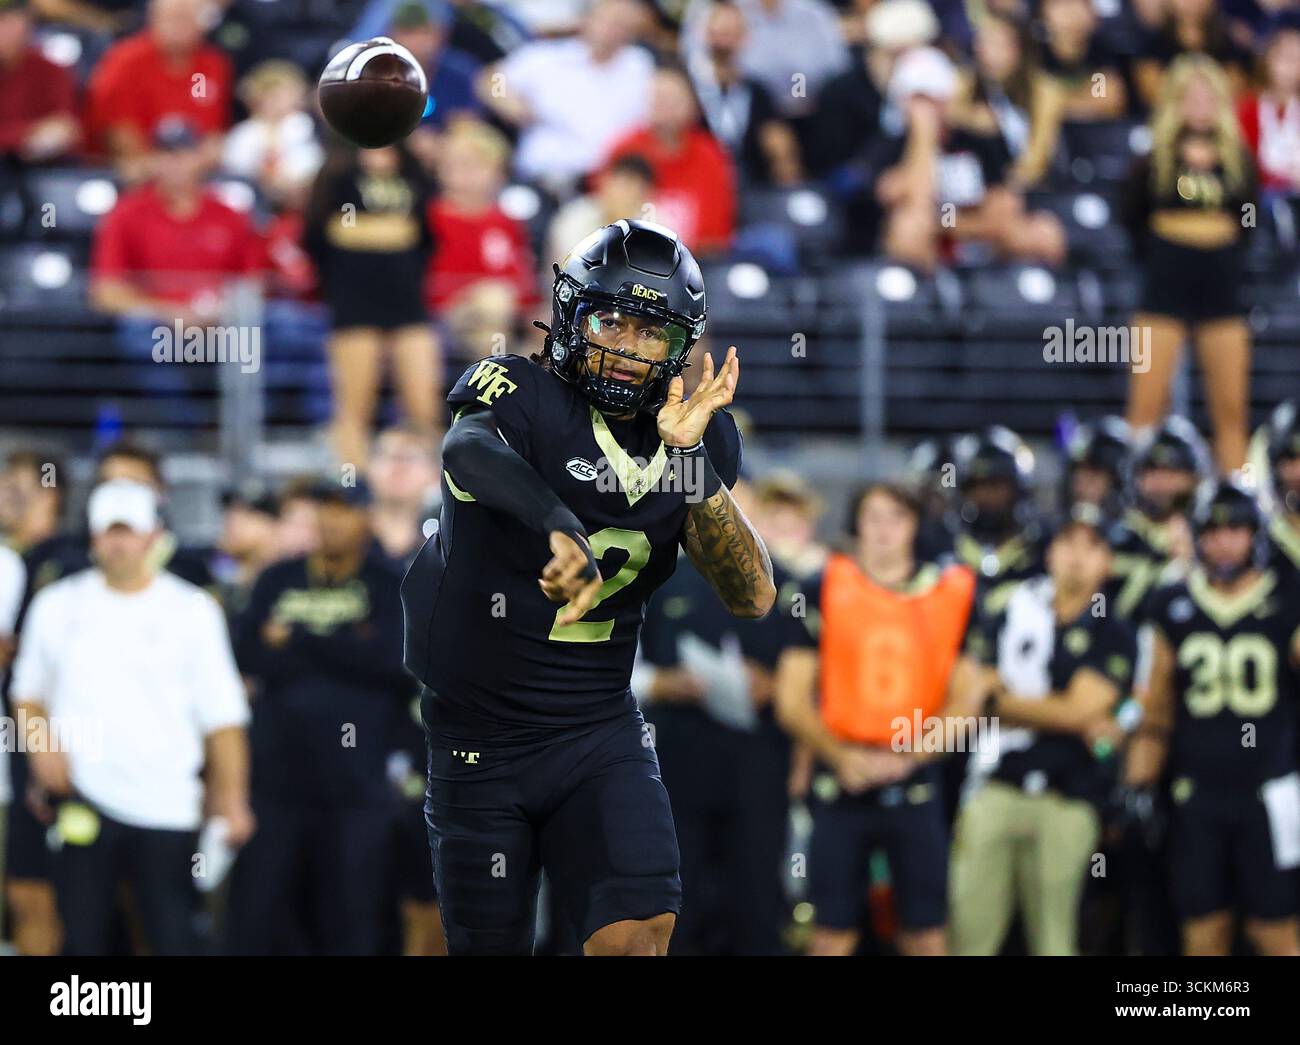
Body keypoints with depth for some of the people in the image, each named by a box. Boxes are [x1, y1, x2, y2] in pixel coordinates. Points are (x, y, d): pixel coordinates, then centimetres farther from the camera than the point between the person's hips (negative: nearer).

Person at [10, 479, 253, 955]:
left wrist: (232, 800, -4)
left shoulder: (192, 610, 3)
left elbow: (222, 717, 2)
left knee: (174, 939, -3)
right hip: (84, 799, 1)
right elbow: (29, 692, 19)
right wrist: (41, 743, -1)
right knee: (81, 938, 1)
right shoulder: (58, 605, 8)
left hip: (166, 804, -1)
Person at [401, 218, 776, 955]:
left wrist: (692, 456, -20)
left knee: (640, 929, -18)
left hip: (601, 730, 3)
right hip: (481, 738, -3)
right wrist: (560, 526, -60)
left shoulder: (698, 439, 1)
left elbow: (753, 596, -7)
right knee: (492, 947, 5)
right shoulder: (527, 398, -14)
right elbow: (469, 450, -39)